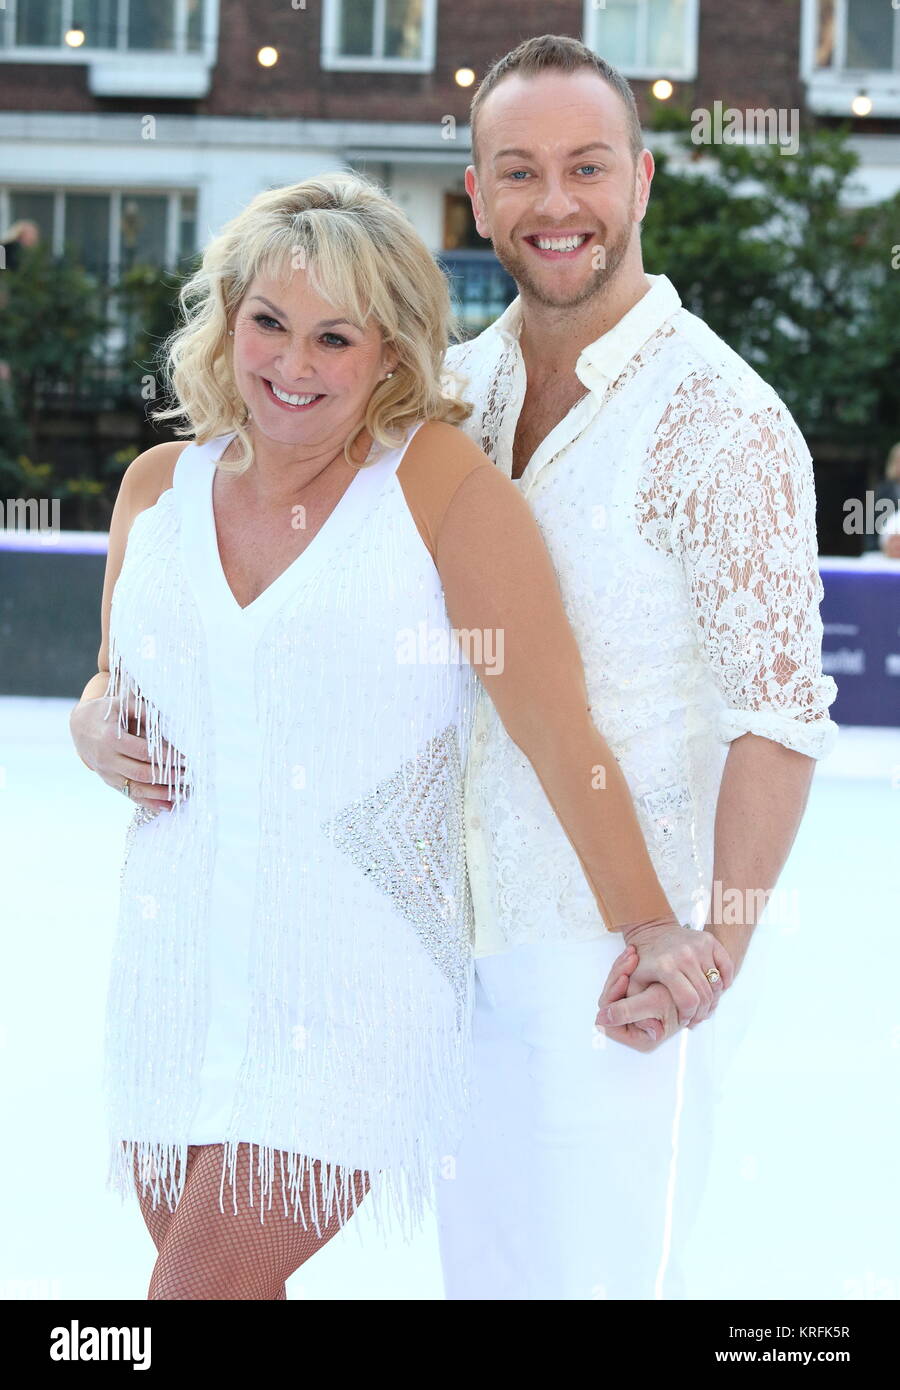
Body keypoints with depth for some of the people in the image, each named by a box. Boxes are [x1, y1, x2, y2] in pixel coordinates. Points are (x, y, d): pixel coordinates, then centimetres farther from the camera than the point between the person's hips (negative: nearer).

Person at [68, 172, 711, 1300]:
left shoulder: (445, 486, -10)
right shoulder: (159, 487, 7)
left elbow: (553, 720, -14)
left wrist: (644, 927, -18)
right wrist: (96, 725, 0)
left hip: (355, 976, -5)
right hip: (178, 952, 5)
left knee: (203, 1290, -12)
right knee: (201, 1281, 11)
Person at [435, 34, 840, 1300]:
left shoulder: (722, 420, -14)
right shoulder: (457, 390, 6)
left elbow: (784, 708, -16)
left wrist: (716, 936, -21)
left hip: (627, 953, -6)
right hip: (475, 935, 7)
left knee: (603, 1271, -2)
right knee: (482, 1266, 15)